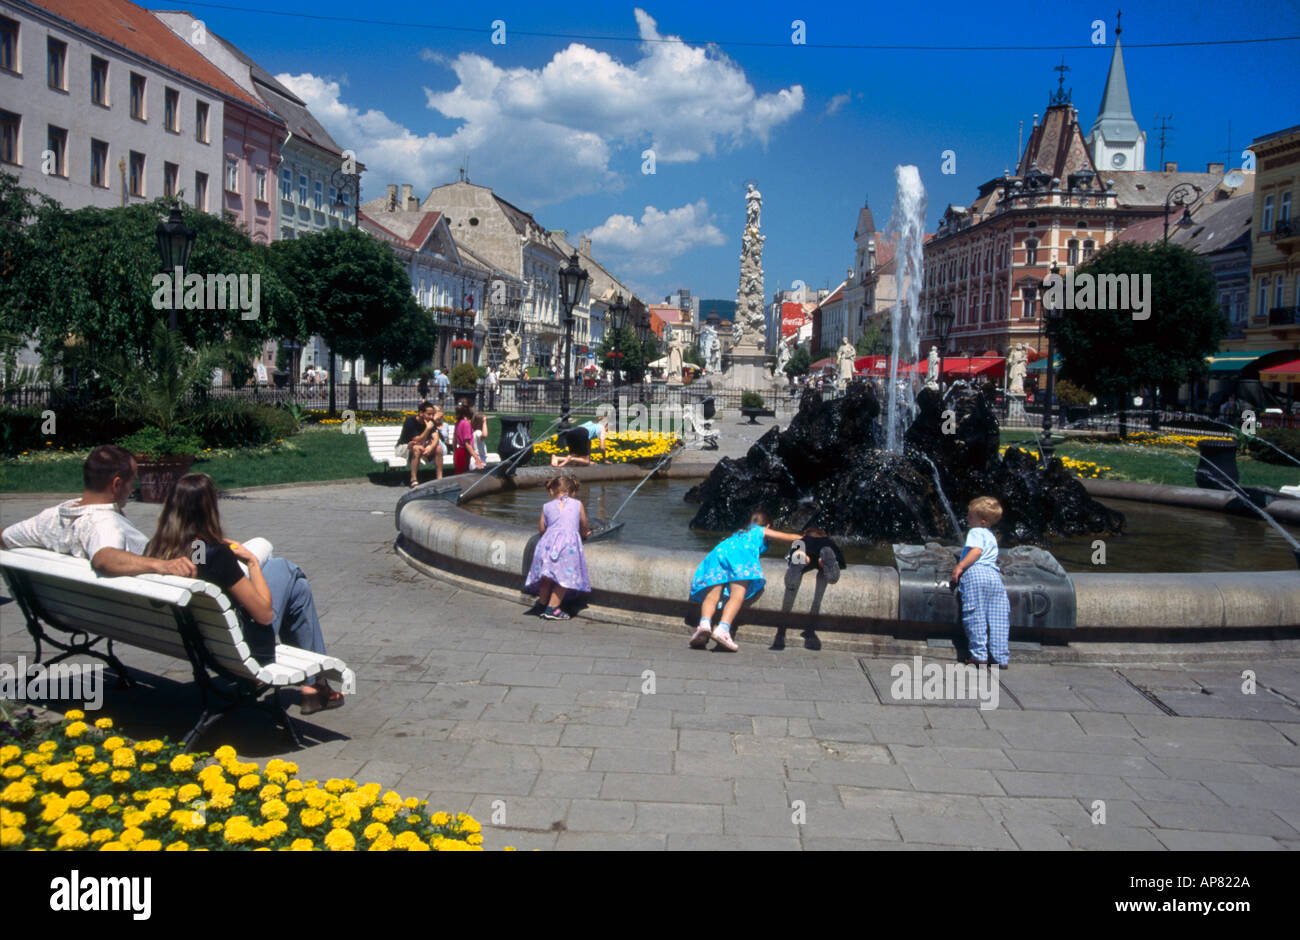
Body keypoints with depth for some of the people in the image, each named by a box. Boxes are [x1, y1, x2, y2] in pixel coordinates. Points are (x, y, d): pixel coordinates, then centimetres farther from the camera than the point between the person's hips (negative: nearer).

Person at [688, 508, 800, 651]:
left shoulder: (737, 533, 43)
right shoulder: (762, 531, 31)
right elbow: (789, 537, 35)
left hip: (717, 553, 5)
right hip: (739, 554, -4)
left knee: (712, 595, -13)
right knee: (737, 596, -20)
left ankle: (704, 623, -43)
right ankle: (722, 629, -44)